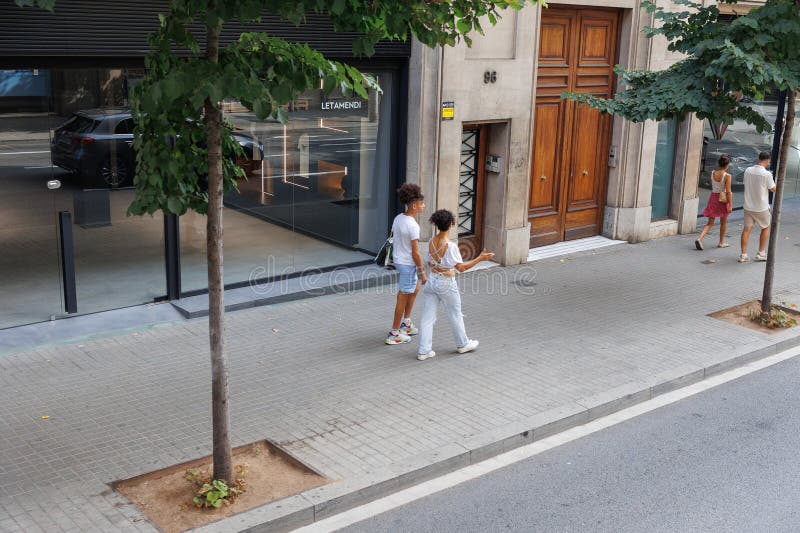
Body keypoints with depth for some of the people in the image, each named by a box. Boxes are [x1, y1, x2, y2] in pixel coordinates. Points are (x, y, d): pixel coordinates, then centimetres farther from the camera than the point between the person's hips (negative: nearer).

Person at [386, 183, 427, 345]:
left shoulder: (398, 218, 2)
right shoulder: (413, 226, -23)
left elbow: (393, 240, 11)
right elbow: (415, 252, -21)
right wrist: (422, 272, -13)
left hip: (398, 260, 9)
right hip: (408, 264, -9)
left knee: (415, 289, 26)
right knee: (403, 297, 2)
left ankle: (406, 321, 35)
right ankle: (394, 333, 11)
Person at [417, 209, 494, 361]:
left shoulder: (431, 242, -3)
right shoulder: (450, 246, -23)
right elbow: (461, 267, -24)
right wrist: (480, 258, -22)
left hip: (432, 280, 5)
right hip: (447, 283, -5)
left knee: (428, 316, 7)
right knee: (455, 314, 15)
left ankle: (424, 350, 9)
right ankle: (462, 344, 33)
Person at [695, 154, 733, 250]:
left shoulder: (713, 173, -3)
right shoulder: (727, 176, -17)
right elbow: (728, 191, -18)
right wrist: (730, 205, -13)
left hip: (713, 197, 4)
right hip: (723, 199, -4)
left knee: (710, 223, 8)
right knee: (723, 222, 18)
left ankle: (700, 238, -14)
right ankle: (721, 243, 29)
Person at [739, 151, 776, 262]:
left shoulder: (748, 171, -2)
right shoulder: (767, 174, -17)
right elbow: (774, 189, -6)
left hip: (748, 206, 4)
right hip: (761, 207, -4)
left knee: (747, 229, 7)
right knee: (766, 228, 16)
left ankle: (743, 255, 4)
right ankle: (761, 253, 19)